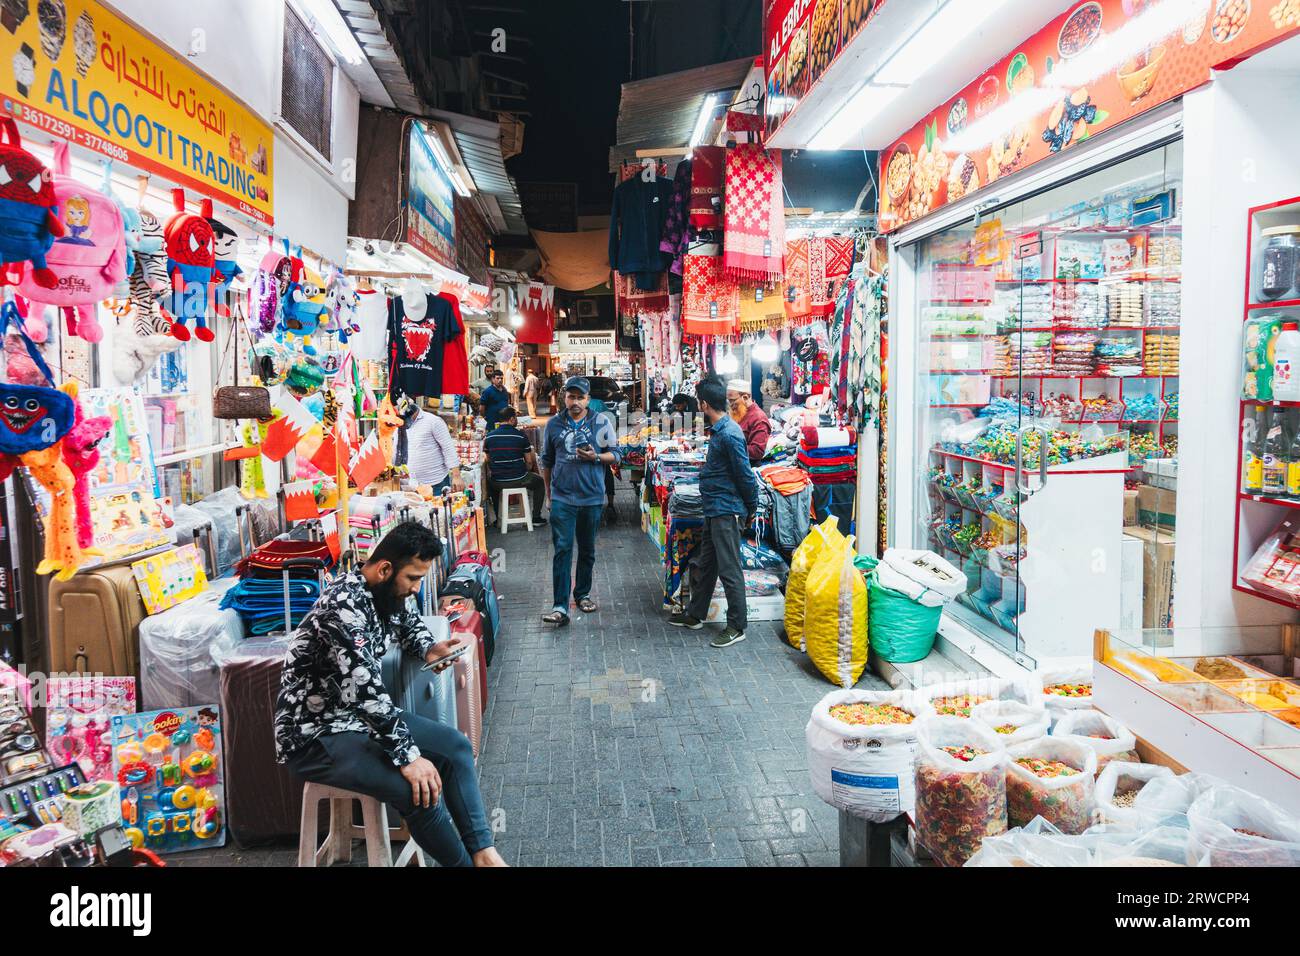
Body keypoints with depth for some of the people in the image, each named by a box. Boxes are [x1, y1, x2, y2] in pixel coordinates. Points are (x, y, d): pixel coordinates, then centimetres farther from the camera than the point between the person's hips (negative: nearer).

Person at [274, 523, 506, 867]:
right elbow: (366, 692, -33)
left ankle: (482, 850, 9)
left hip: (361, 715, 10)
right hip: (315, 734, -10)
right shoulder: (343, 609, -29)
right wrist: (408, 757, -29)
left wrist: (428, 649, 1)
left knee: (456, 747, 2)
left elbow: (408, 620, 23)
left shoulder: (381, 593, 0)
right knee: (421, 791, -24)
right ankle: (465, 862, 1)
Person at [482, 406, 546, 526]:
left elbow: (487, 460, 7)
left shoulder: (489, 436, -1)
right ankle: (536, 517, 25)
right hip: (520, 479, -2)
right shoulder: (521, 435, -8)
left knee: (491, 483, 38)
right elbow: (529, 462, -5)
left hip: (498, 482, 3)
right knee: (539, 481, 27)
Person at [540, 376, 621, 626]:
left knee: (587, 549, 13)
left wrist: (596, 457, -15)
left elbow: (615, 455, 4)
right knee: (562, 549, -8)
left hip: (592, 497, 1)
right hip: (562, 498, -1)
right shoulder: (554, 424, 5)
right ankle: (560, 607, -9)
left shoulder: (602, 422, 1)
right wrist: (549, 493, 14)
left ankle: (582, 594, 31)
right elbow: (547, 462, 15)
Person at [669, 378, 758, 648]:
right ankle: (695, 614, 31)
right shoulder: (720, 430, 11)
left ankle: (737, 627, 6)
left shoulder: (729, 434, -21)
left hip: (726, 511, -10)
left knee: (729, 570, -3)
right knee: (705, 564, 19)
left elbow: (745, 474, -18)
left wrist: (751, 508, -8)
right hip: (714, 509, 10)